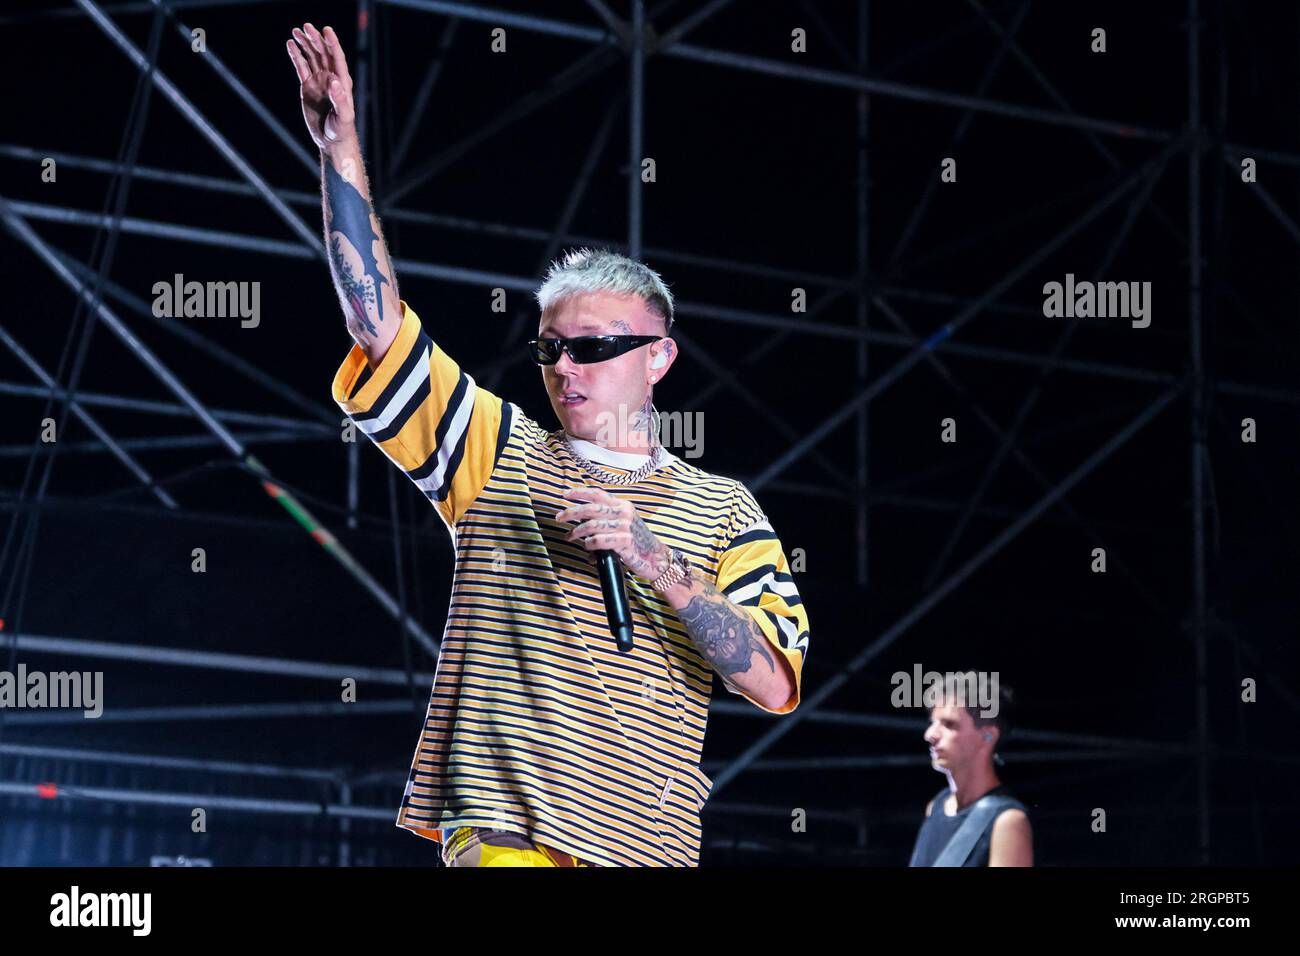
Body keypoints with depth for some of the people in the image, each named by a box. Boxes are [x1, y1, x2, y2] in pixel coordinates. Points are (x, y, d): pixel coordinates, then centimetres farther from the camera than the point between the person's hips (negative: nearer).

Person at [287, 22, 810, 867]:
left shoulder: (722, 509, 13)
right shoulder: (501, 455, 14)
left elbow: (774, 683, 0)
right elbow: (379, 324, 6)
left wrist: (655, 562, -10)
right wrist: (341, 147, 1)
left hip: (649, 843, 1)